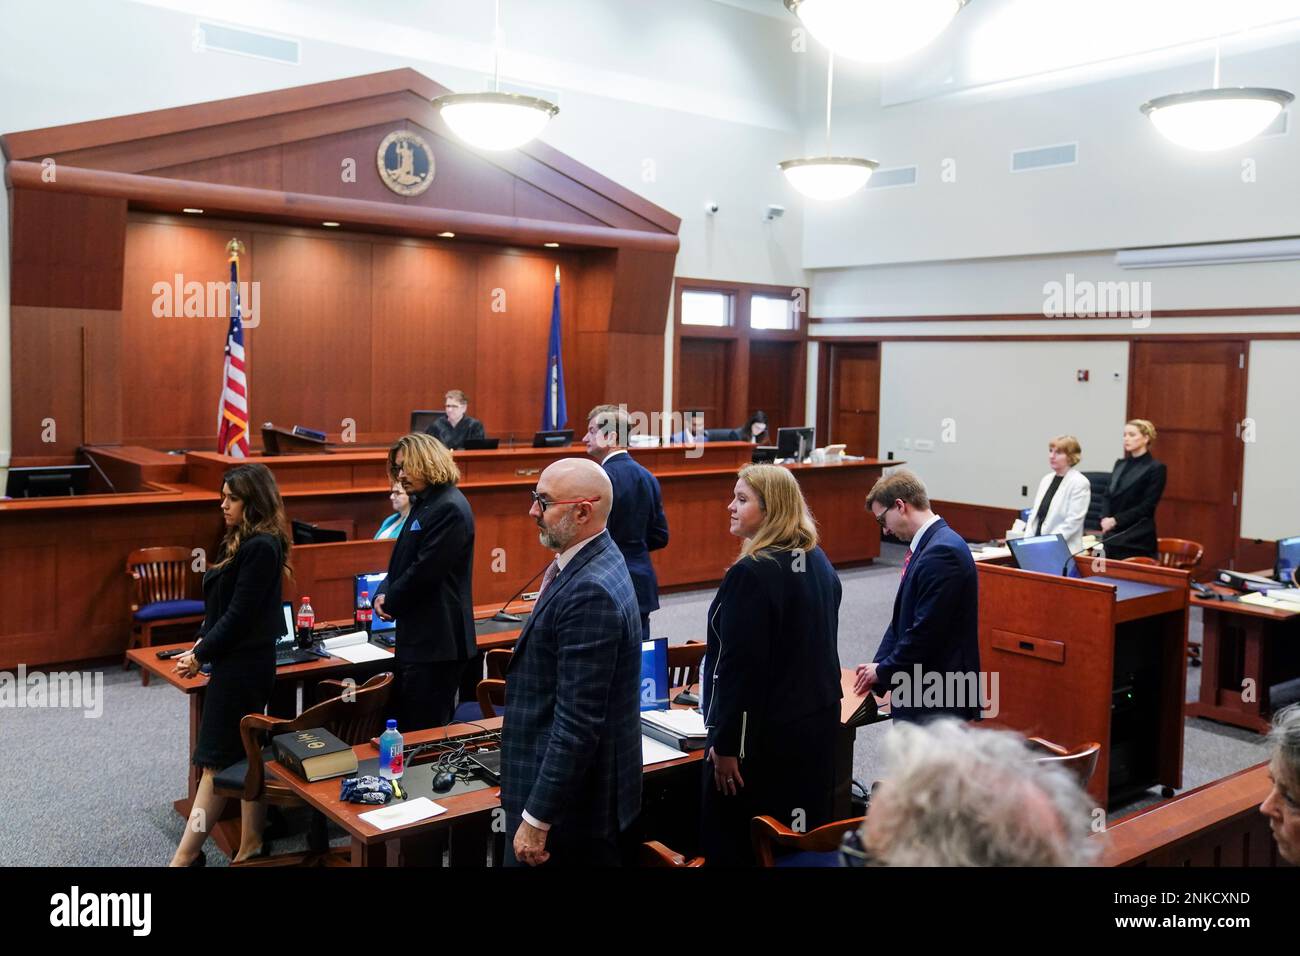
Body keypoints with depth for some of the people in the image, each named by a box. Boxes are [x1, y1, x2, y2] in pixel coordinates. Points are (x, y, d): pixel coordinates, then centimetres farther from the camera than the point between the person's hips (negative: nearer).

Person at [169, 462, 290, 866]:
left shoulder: (261, 548, -19)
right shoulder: (242, 541, 10)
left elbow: (239, 615, -20)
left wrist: (201, 656, -12)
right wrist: (201, 643, 7)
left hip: (244, 665, -9)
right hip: (238, 661, 9)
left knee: (217, 761, -2)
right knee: (243, 757, 12)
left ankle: (186, 856, 6)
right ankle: (251, 844, 19)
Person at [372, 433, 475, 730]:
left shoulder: (449, 508, -18)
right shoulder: (423, 503, 14)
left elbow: (425, 570, -21)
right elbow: (403, 560, 17)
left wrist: (390, 602, -6)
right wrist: (383, 594, -1)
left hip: (436, 640, -10)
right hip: (418, 638, 10)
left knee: (423, 729, -3)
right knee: (408, 723, 17)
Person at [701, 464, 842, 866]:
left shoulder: (751, 574, -22)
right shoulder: (819, 562, 6)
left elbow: (741, 668, -22)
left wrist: (726, 744, -15)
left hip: (763, 735, -9)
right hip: (818, 722, 9)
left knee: (737, 844, 6)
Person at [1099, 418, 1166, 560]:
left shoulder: (1156, 468, -5)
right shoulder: (1120, 464, 14)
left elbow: (1147, 506, -11)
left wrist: (1116, 520, -16)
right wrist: (1105, 519, -4)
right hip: (1112, 537, 6)